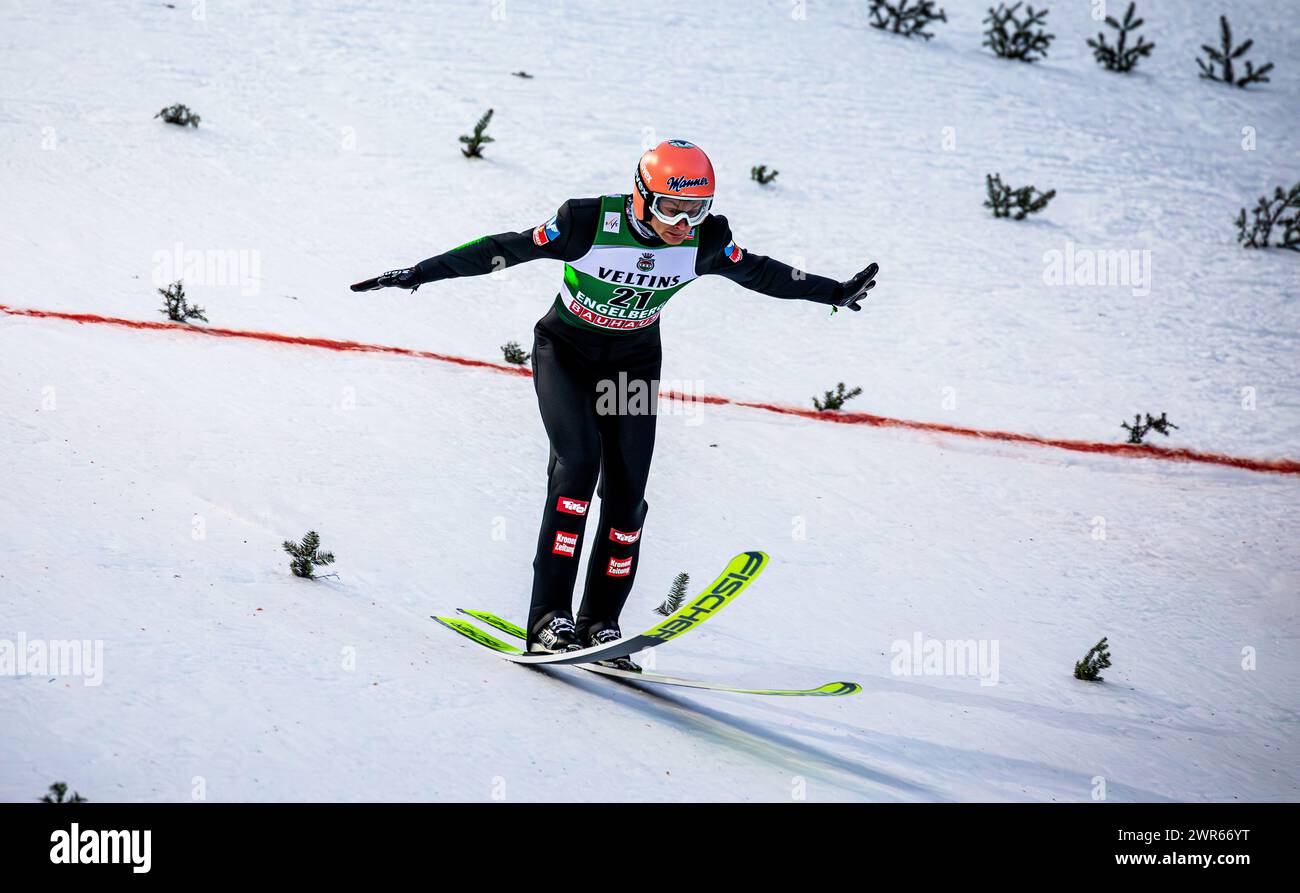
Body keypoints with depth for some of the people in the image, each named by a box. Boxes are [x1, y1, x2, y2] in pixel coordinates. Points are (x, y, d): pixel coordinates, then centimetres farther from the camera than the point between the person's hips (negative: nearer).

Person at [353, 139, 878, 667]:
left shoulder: (705, 241, -16)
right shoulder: (592, 223, -27)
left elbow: (758, 272, 3)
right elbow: (504, 249, -21)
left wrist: (835, 293, 8)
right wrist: (419, 274, -21)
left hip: (634, 361, 4)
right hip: (567, 350, -4)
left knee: (627, 490, -6)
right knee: (579, 459, -24)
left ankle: (599, 622, 5)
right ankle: (550, 616, -23)